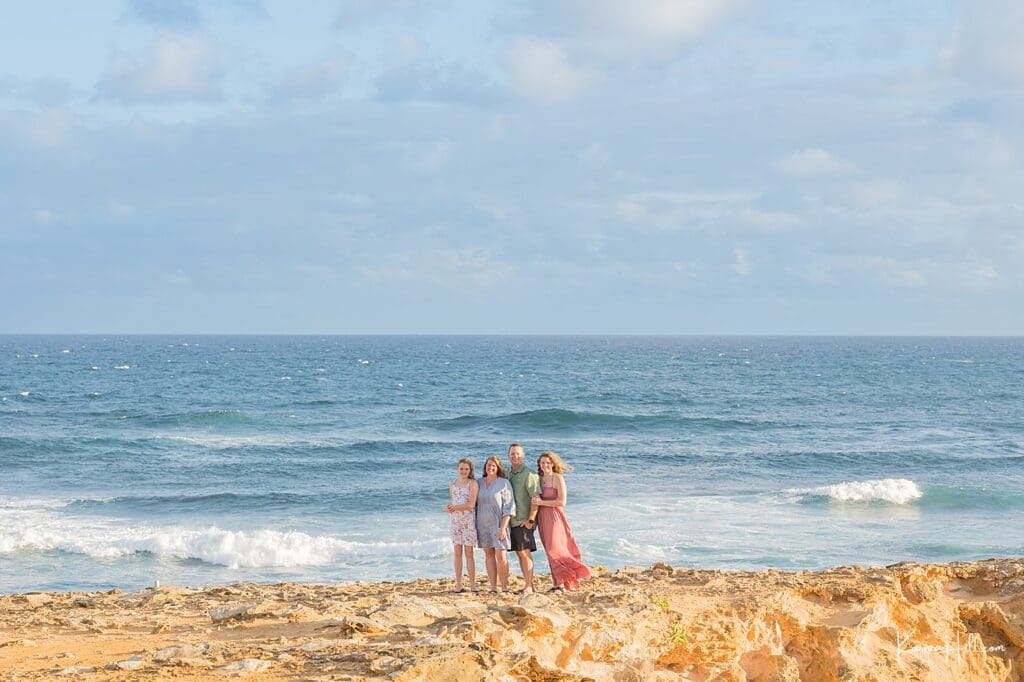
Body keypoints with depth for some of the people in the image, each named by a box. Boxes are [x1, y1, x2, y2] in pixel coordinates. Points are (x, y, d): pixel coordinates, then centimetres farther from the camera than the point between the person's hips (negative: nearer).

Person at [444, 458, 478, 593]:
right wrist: (449, 508, -5)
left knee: (468, 553, -3)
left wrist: (454, 508, -10)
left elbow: (471, 504, -12)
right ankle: (458, 585, 5)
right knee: (457, 553, 3)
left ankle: (473, 585, 1)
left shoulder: (472, 483, -4)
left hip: (468, 521, -4)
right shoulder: (452, 484, 12)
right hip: (455, 521, 4)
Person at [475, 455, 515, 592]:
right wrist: (475, 527, 8)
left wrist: (503, 527, -14)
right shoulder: (480, 483, 9)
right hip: (483, 524, 5)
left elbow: (509, 506, -7)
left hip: (498, 524, -5)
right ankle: (493, 587, 7)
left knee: (501, 556, -9)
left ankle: (504, 588, -4)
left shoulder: (504, 483, -4)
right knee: (489, 555, 5)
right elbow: (475, 505, 14)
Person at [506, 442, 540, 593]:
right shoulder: (507, 474, 12)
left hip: (524, 521, -7)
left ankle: (529, 586, -6)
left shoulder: (528, 474, -9)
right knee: (519, 553, 10)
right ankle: (526, 583, 16)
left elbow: (535, 497, -14)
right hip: (511, 520, 7)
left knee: (525, 552, -9)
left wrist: (531, 519, -17)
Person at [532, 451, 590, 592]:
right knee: (550, 552, 7)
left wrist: (542, 502, -14)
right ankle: (558, 583, 10)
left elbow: (562, 502, -15)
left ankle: (561, 584, -3)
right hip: (542, 518, 7)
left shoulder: (558, 478, -9)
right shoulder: (540, 479, 11)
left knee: (555, 550, -10)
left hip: (554, 517, -7)